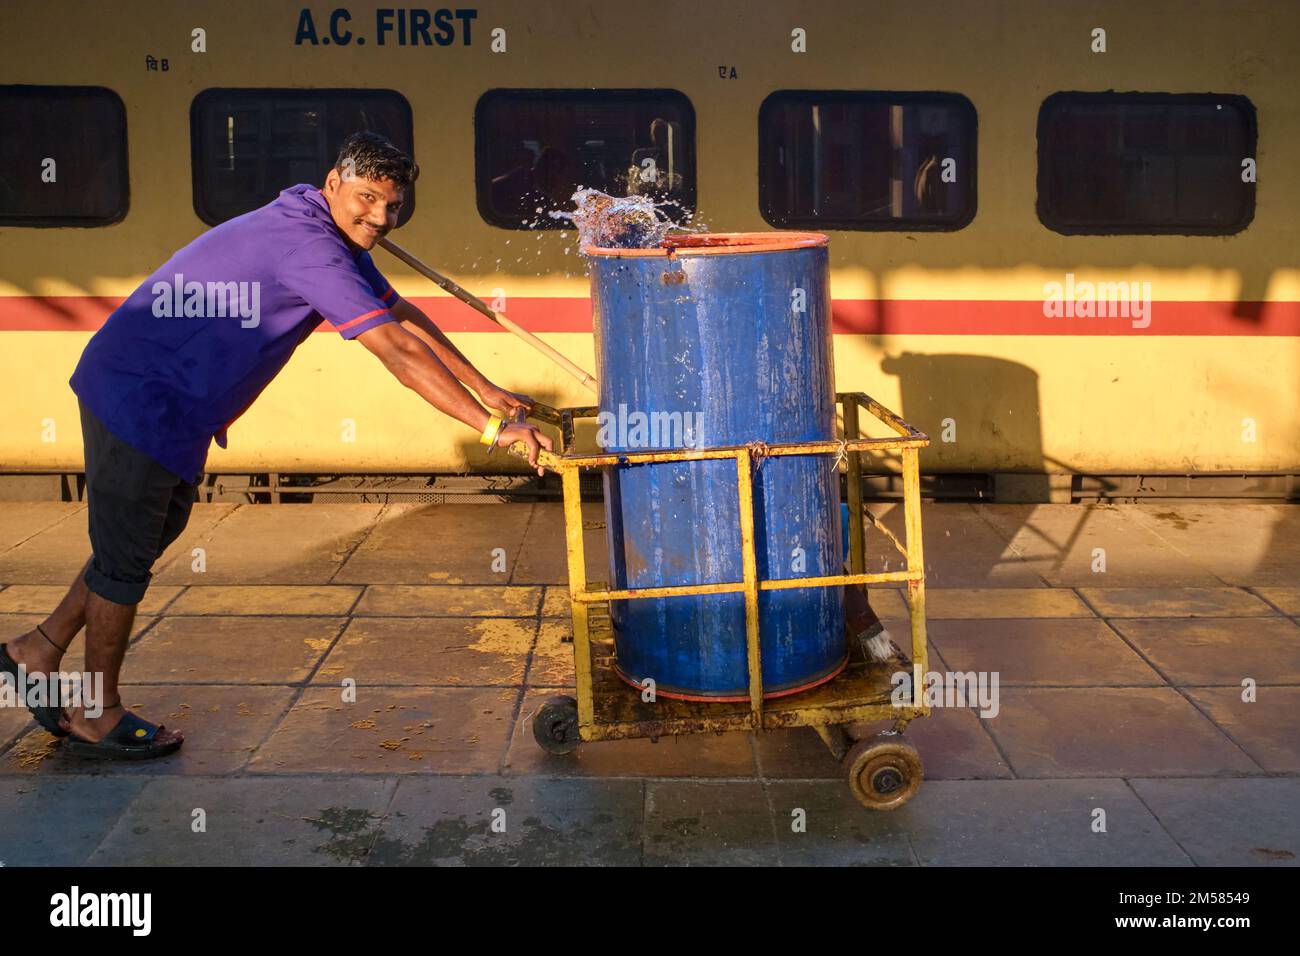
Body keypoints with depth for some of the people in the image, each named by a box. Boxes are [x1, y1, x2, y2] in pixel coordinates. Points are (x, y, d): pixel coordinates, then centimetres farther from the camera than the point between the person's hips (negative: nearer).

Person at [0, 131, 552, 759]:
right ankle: (96, 717, 21)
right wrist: (492, 429, -29)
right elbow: (398, 352, -31)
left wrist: (484, 389, 9)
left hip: (176, 402, 10)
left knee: (150, 535, 21)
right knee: (125, 556, 3)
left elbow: (403, 315, 12)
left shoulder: (335, 239, 6)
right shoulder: (309, 247, -27)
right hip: (139, 396, -10)